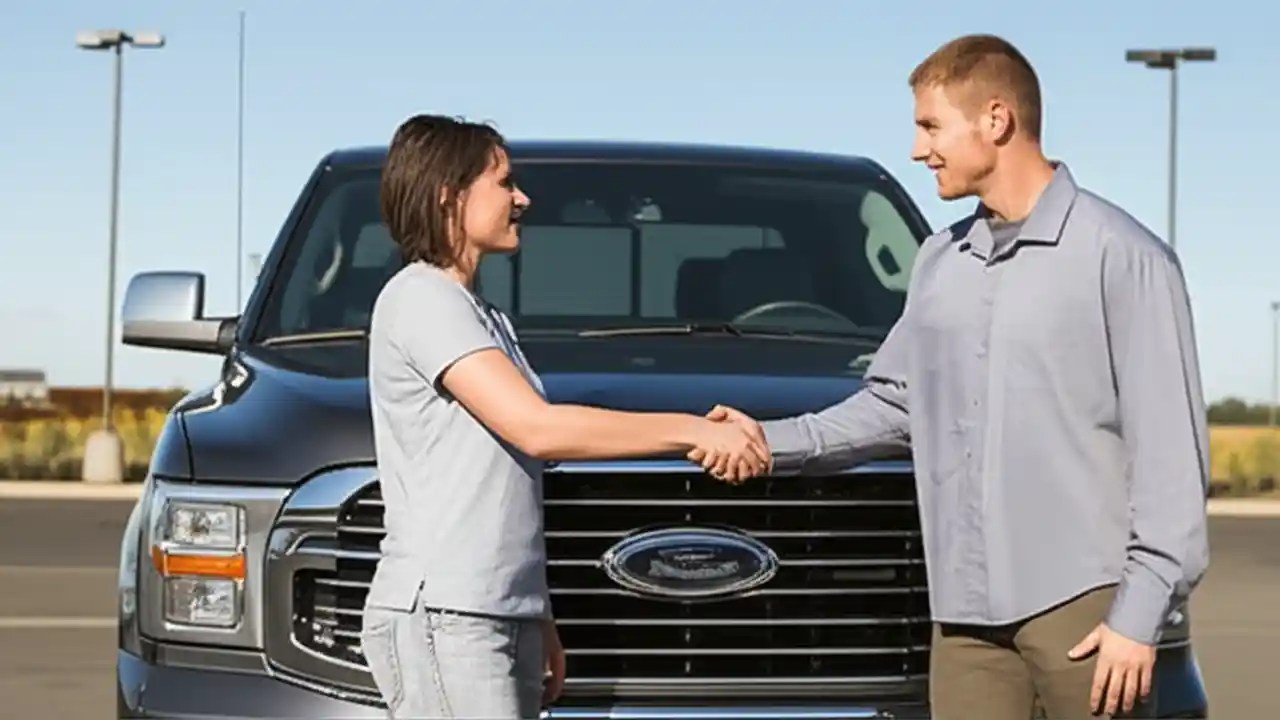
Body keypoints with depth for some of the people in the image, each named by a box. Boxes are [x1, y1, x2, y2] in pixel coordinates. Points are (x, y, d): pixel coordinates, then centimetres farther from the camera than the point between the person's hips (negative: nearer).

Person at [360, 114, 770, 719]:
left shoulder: (484, 315, 21)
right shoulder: (420, 299, -8)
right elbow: (537, 430, -18)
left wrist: (536, 620, 18)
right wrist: (693, 431, -14)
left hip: (504, 619, 9)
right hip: (440, 621, -9)